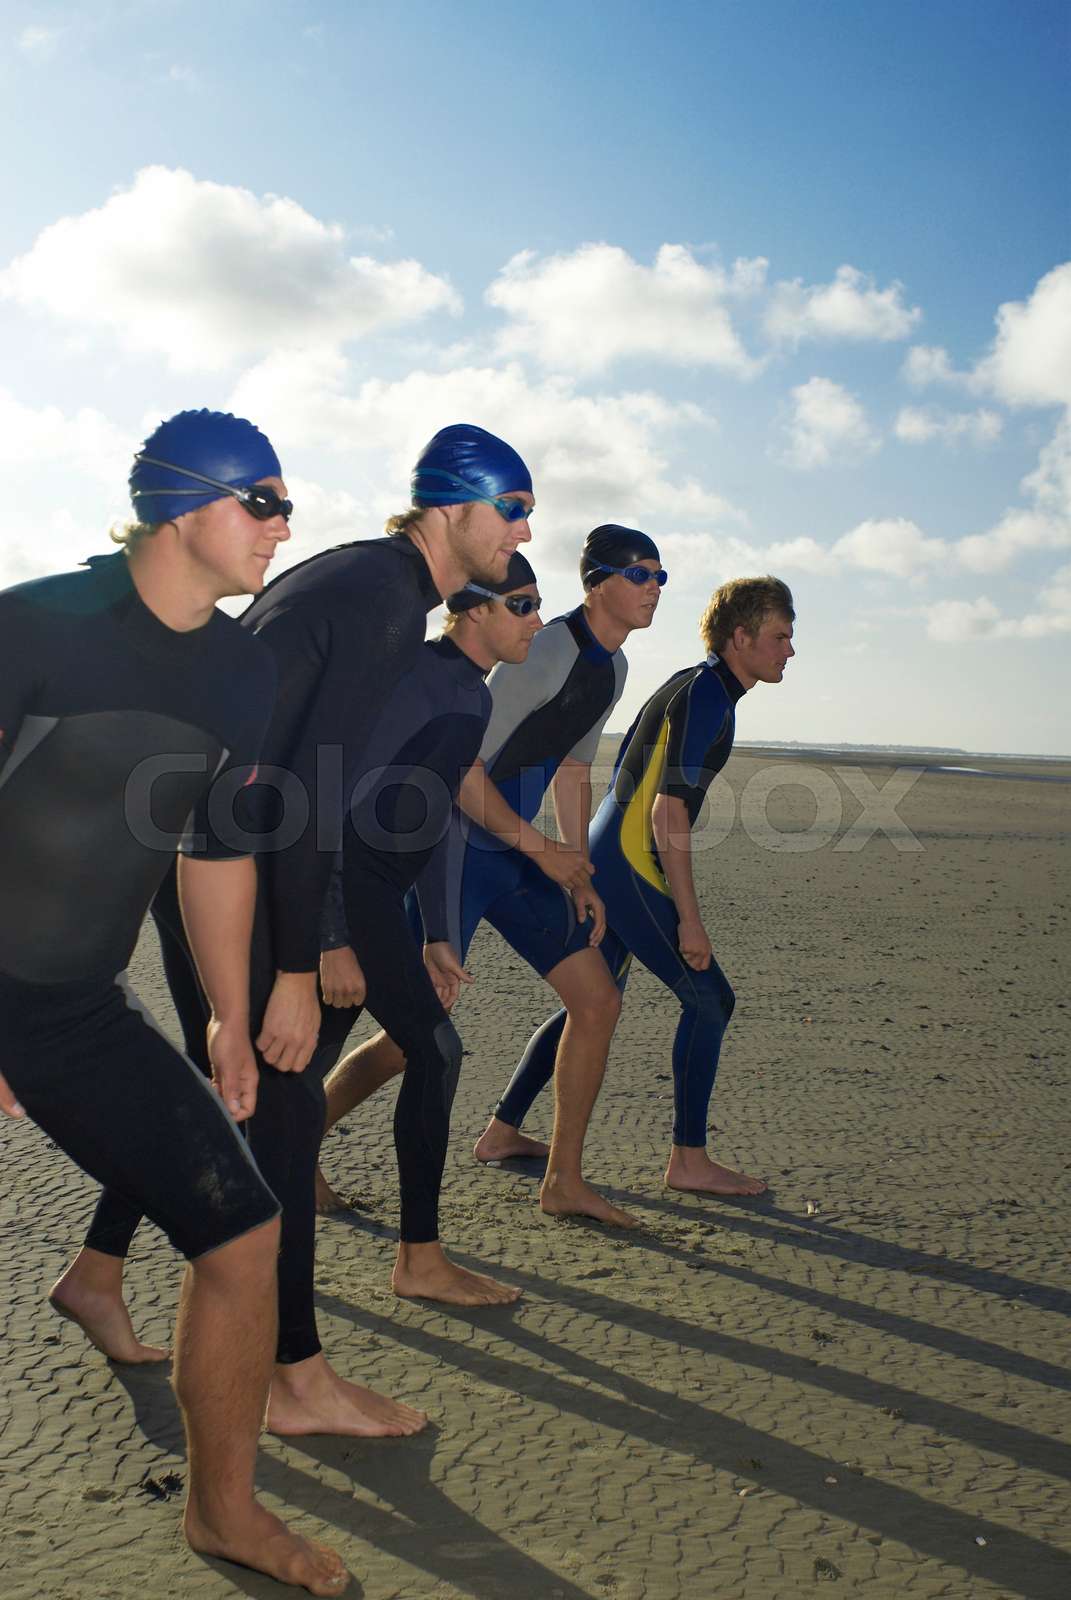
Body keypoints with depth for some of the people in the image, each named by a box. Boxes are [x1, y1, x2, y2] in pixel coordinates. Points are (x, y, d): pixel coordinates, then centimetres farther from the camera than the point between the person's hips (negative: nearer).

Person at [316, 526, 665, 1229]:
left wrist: (580, 877, 14)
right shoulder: (547, 650, -17)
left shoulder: (612, 668, 12)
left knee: (599, 1000, 4)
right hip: (459, 844, -9)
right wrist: (540, 848, -17)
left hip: (517, 853, 9)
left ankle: (564, 1181, 15)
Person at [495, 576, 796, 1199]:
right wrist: (690, 917, -20)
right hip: (632, 870, -10)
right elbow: (669, 809, -20)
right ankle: (689, 1159, 6)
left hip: (604, 863, 10)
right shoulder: (708, 696, -13)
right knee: (709, 998, -1)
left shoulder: (689, 685, 17)